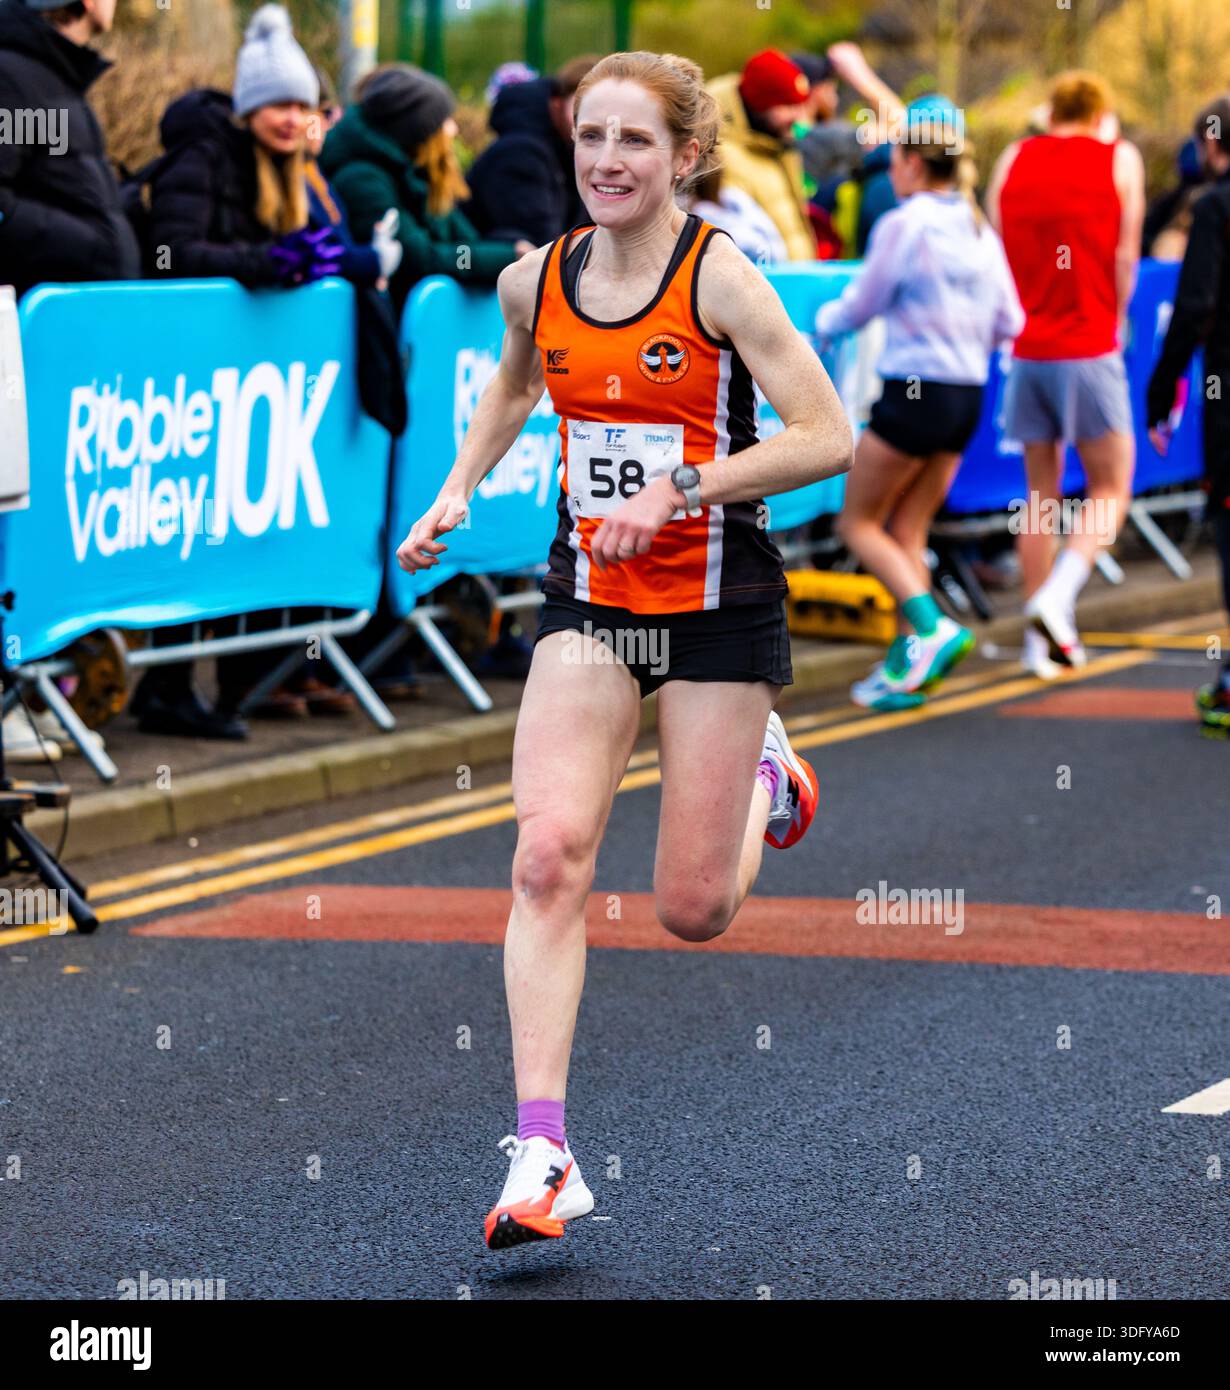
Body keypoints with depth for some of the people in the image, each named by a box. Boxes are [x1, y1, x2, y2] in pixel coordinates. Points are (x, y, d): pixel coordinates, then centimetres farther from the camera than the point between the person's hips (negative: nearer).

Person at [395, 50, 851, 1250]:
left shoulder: (720, 278, -13)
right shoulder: (532, 283, 2)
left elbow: (827, 438, -15)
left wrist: (682, 491, -21)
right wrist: (455, 494, 12)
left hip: (717, 603, -3)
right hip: (587, 599, 3)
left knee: (693, 912, 4)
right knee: (549, 856, -17)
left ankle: (763, 778, 40)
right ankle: (541, 1154, -17)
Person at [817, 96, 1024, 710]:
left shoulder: (903, 225, -11)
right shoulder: (981, 231, 9)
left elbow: (860, 307, -3)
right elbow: (1009, 323, 11)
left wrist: (825, 318, 18)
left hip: (914, 393, -7)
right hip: (968, 395, 7)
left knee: (858, 522, 4)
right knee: (906, 532, 12)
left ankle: (931, 626, -13)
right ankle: (906, 665, 6)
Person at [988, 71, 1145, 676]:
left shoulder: (1013, 159, 10)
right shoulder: (1120, 158, 1)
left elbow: (994, 254, 9)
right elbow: (1125, 256, 0)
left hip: (1025, 348, 4)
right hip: (1088, 348, -4)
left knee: (1040, 491, 11)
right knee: (1110, 489, 5)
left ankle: (1042, 638, 10)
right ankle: (1058, 597, -17)